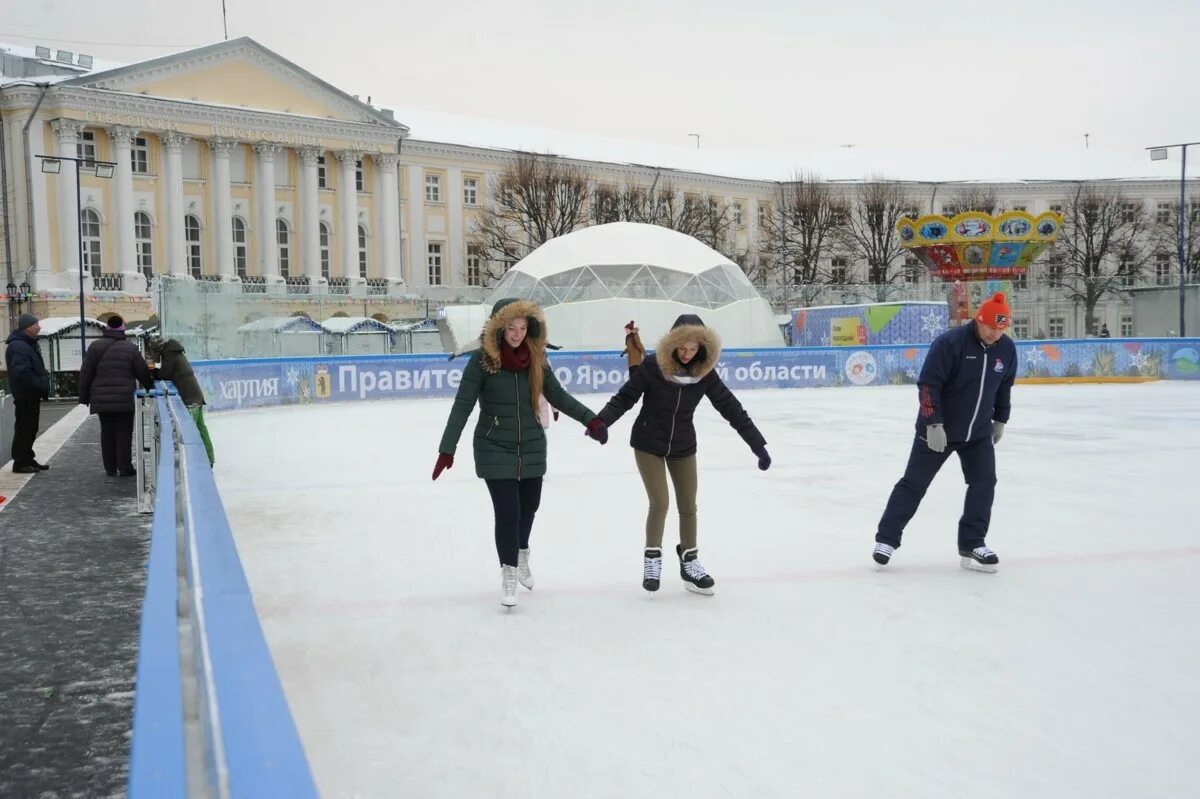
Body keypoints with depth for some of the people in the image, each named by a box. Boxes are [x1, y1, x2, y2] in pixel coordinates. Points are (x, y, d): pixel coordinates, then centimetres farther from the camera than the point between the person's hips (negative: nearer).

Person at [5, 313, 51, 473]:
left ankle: (27, 459, 24)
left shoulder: (28, 344, 16)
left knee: (30, 429, 16)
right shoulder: (18, 347, -18)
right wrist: (42, 386, -22)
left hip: (31, 395, 10)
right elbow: (23, 373, -27)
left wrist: (43, 385, 10)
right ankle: (20, 463, 0)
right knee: (24, 428, -5)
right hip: (25, 395, -10)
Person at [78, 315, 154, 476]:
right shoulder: (130, 348, -3)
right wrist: (150, 387, 20)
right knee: (124, 432, 2)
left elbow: (85, 374, 3)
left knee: (107, 432, 10)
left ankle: (110, 468, 13)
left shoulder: (95, 347, 2)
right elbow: (142, 372, 2)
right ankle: (125, 468, -1)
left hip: (101, 399, 2)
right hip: (124, 399, -2)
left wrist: (84, 397, 10)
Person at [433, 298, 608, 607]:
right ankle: (508, 574, 12)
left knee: (529, 504, 18)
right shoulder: (482, 360, -15)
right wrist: (447, 449, -19)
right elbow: (462, 406, -15)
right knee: (507, 510, -7)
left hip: (532, 446, 4)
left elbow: (558, 395, 4)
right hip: (495, 449, -4)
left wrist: (590, 419, -7)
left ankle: (521, 555, 47)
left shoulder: (536, 358, -4)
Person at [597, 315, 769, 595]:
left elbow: (731, 407, -10)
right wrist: (600, 422, -29)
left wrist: (758, 445, -11)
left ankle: (690, 563, 26)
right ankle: (652, 558, 16)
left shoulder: (704, 372, -13)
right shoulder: (652, 365, -20)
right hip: (648, 444, -3)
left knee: (688, 506, 9)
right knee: (660, 503, -7)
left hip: (683, 446, 3)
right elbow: (624, 398, -14)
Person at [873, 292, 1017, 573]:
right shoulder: (949, 343, -21)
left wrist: (1000, 420, 18)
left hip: (978, 432, 5)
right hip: (938, 429, -5)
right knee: (914, 483, 0)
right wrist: (933, 424, -24)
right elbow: (928, 384, -21)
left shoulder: (1007, 349, -1)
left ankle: (972, 544, 10)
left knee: (985, 483, -1)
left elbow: (1004, 387, 15)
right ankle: (887, 539, 8)